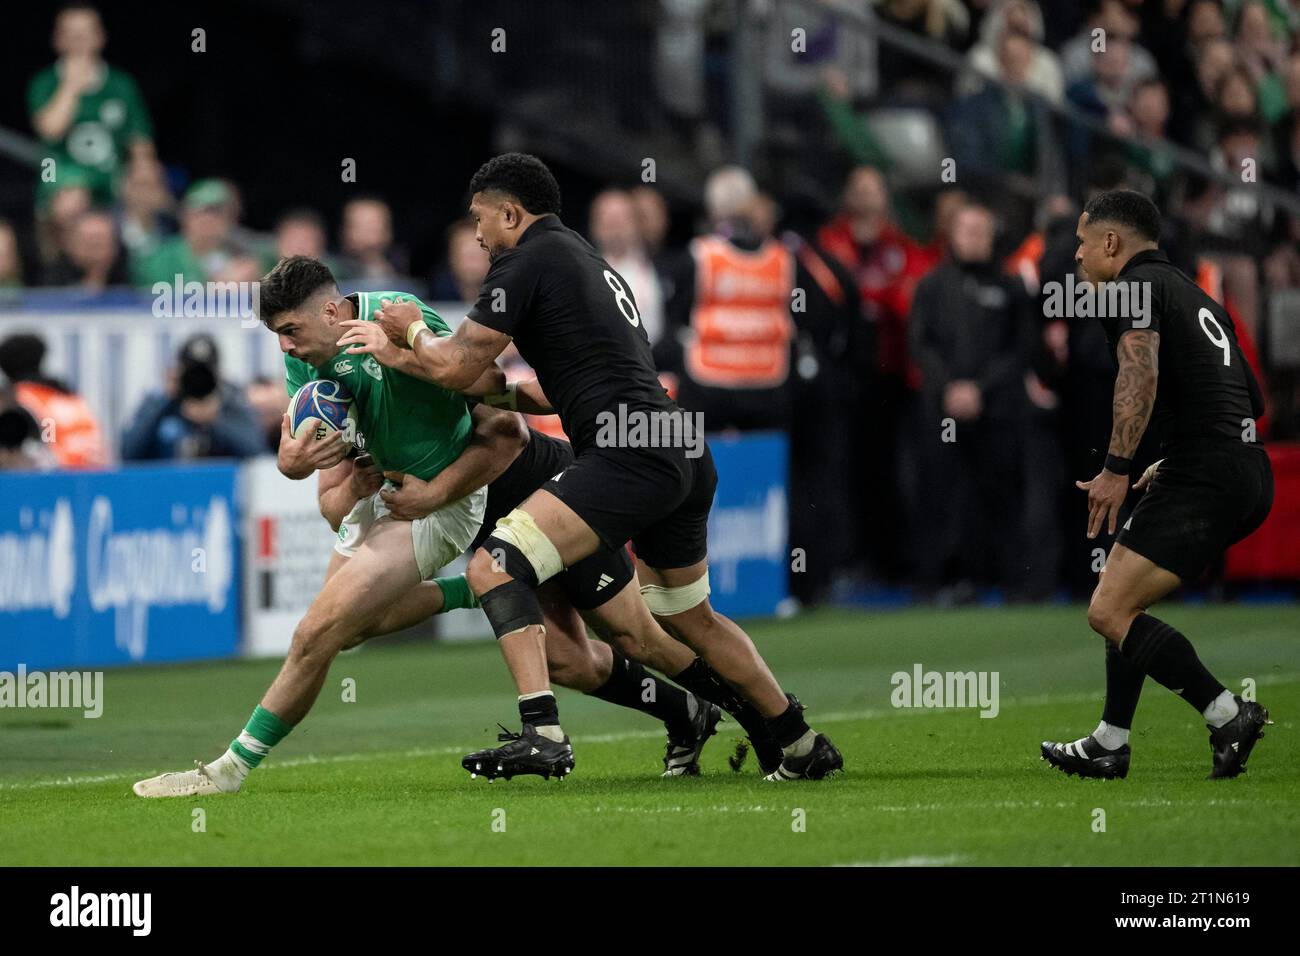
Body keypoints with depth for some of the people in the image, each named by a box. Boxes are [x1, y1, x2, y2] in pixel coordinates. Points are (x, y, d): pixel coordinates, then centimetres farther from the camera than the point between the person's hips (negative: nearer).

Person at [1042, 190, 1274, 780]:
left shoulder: (1135, 287, -3)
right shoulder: (1198, 298, 25)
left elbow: (1140, 376, -22)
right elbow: (1250, 398, 30)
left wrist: (1116, 469, -22)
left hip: (1204, 479, -10)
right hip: (1251, 474, 10)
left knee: (1109, 612, -12)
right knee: (1124, 598, 22)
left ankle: (1228, 716, -14)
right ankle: (1110, 744, 24)